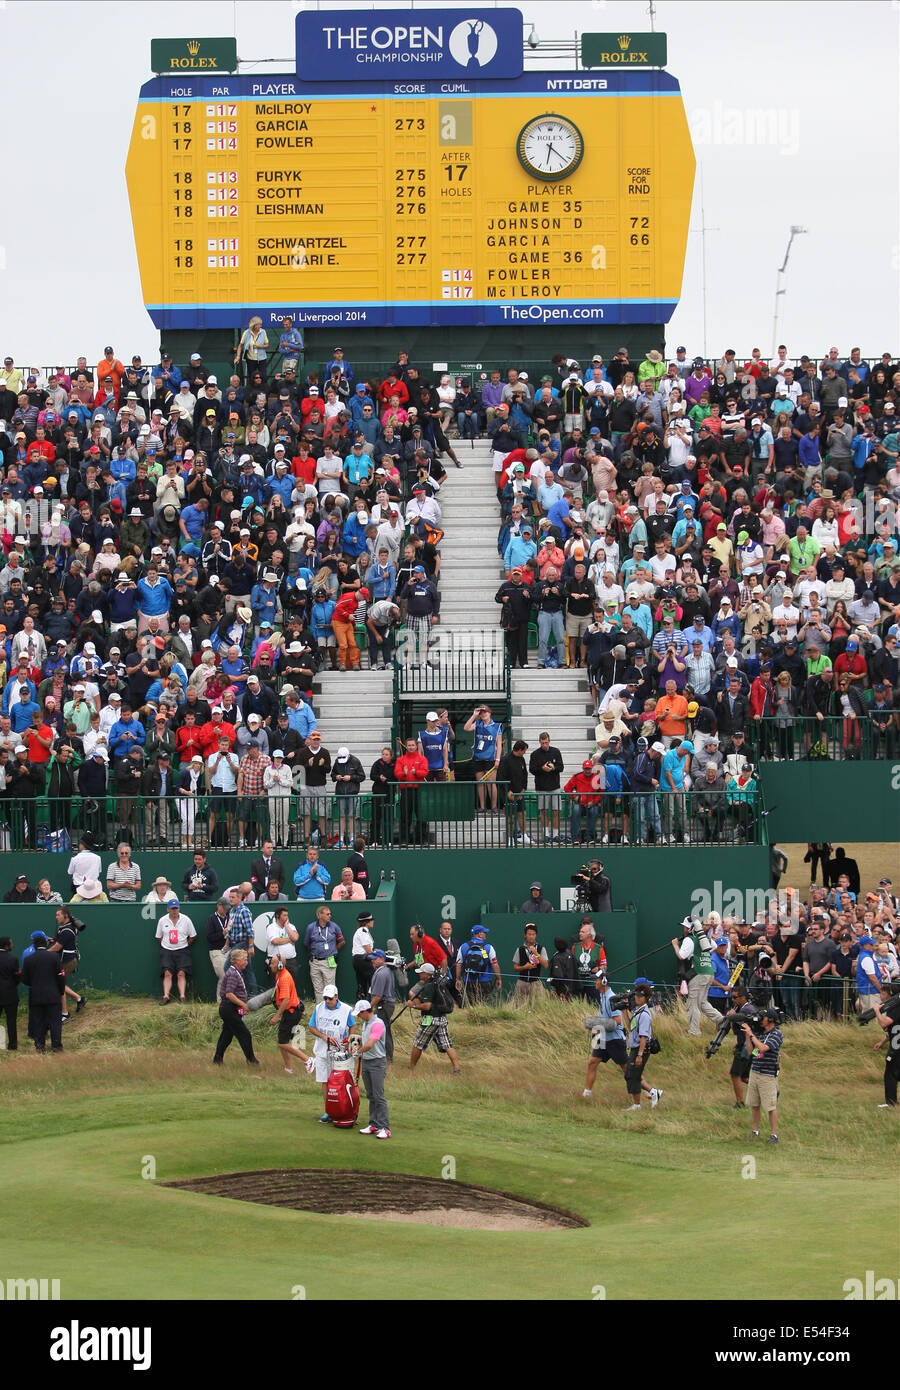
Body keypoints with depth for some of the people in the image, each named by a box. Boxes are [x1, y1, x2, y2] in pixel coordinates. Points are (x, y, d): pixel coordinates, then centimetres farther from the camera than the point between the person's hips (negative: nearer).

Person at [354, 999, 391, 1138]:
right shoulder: (365, 1023, 13)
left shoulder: (377, 1024, -18)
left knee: (378, 1096, -11)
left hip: (377, 1063, -9)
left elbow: (369, 1045, -23)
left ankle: (384, 1128, -12)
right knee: (370, 1096, 10)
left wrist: (359, 1051, -8)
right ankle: (374, 1125, 14)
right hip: (366, 1062, 9)